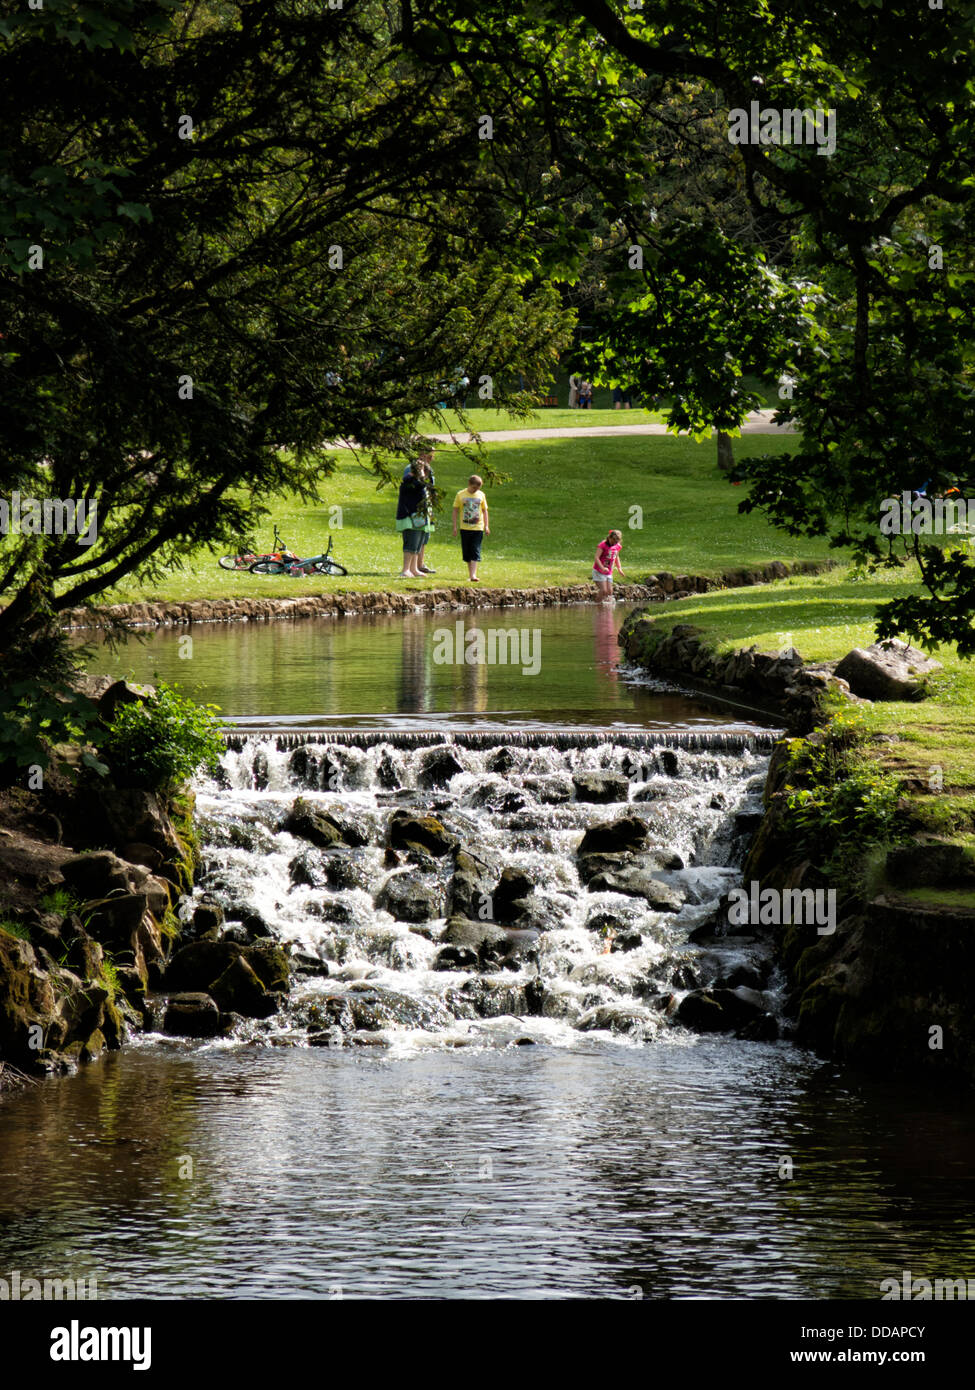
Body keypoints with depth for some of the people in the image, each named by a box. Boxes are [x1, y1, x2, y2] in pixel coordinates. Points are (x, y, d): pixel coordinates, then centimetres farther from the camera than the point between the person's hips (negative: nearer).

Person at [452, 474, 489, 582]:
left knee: (475, 552, -9)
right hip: (465, 528, 1)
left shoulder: (481, 495, 3)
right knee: (466, 552, 6)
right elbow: (455, 510, 4)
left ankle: (473, 575, -16)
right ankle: (471, 573, 17)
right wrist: (455, 526, 0)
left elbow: (484, 511, 11)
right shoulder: (461, 495, -1)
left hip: (478, 528, -1)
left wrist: (486, 526, 6)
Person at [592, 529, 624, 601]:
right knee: (603, 590, -13)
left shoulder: (617, 546, 2)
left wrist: (619, 569, 15)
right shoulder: (602, 545, -18)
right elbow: (596, 558, -24)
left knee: (609, 591, 1)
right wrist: (602, 568, -37)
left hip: (609, 573, 6)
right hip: (599, 571, -6)